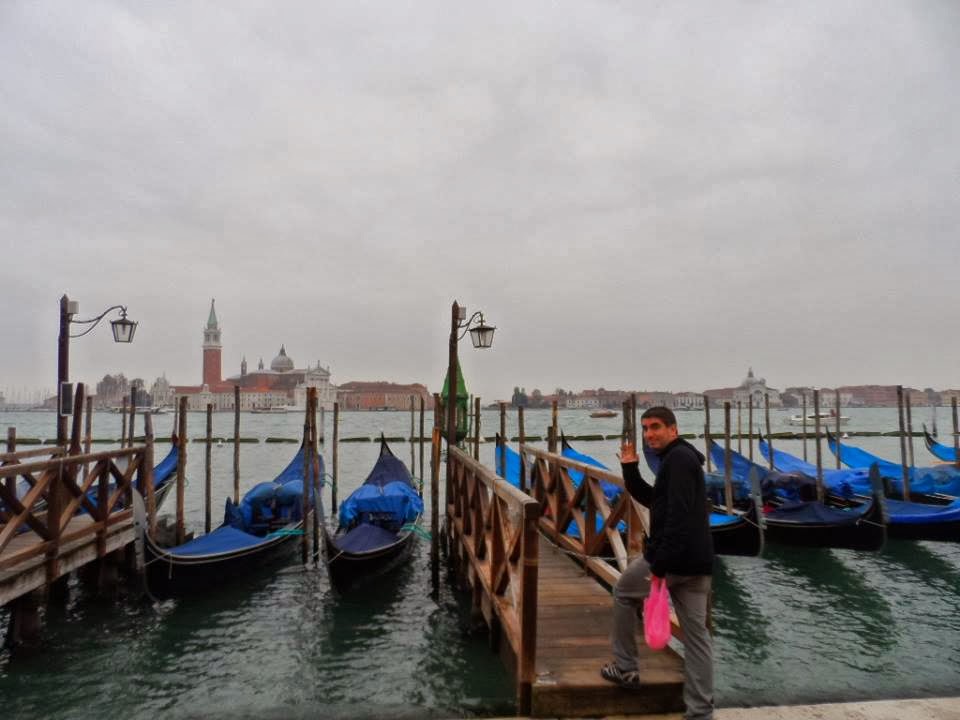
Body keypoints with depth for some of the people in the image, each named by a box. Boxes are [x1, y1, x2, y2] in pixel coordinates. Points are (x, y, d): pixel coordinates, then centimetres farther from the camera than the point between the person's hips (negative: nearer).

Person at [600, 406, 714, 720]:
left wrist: (660, 564, -25)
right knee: (696, 634, 11)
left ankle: (625, 668, 24)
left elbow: (679, 516, -24)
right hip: (697, 561, 9)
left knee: (622, 593, 14)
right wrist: (630, 468, 13)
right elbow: (652, 499, 24)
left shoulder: (677, 458, -14)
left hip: (673, 558, -9)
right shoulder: (681, 457, 18)